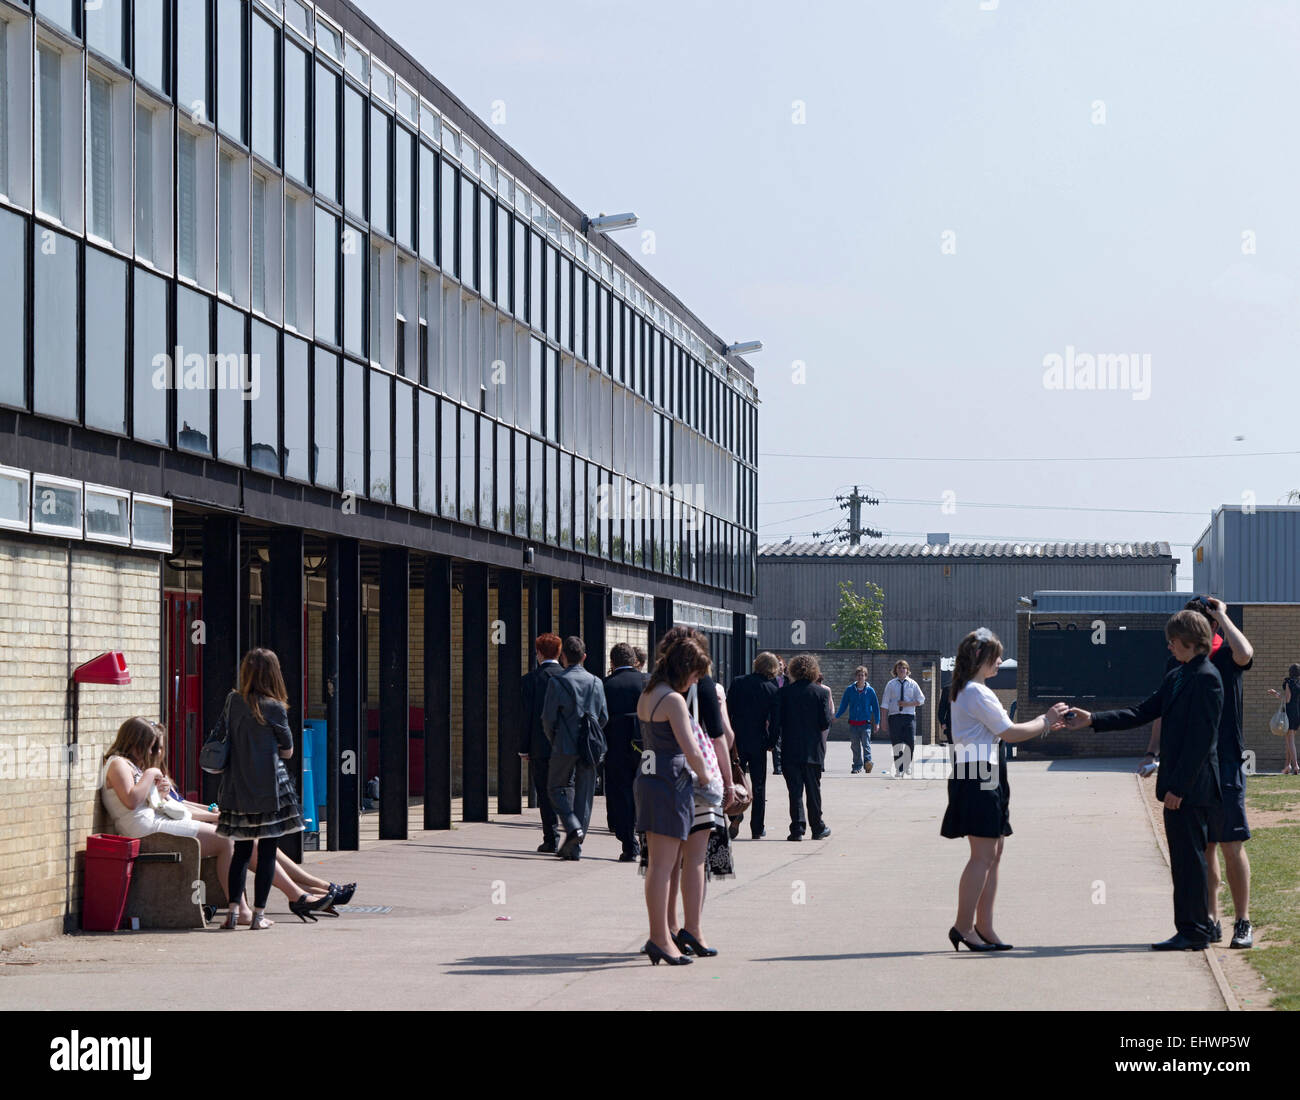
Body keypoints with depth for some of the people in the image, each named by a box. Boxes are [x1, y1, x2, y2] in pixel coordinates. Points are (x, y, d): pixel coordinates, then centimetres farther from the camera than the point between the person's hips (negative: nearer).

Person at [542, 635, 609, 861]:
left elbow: (548, 717, -8)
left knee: (558, 788, 12)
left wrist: (553, 740, 9)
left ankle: (573, 827, -12)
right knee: (584, 794, 8)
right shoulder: (596, 682, 5)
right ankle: (575, 848, 9)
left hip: (565, 747, -4)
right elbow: (604, 717, 8)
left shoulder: (557, 681, -8)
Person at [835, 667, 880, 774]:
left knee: (866, 744, -17)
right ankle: (857, 766, 14)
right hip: (853, 724, 2)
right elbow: (843, 704, 12)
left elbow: (876, 706, 7)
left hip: (865, 723, -2)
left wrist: (877, 722, 5)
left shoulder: (870, 690, 1)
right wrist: (837, 716, 3)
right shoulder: (849, 690, 5)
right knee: (855, 747, 7)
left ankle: (868, 762, -24)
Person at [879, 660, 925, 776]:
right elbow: (885, 703, 5)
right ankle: (898, 770, 3)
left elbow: (921, 700, 9)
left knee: (910, 744, -4)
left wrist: (908, 704, -7)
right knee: (897, 746, -2)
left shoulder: (912, 684, 8)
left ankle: (907, 770, 12)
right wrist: (884, 719, -1)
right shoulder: (891, 684, 6)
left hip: (909, 716, 0)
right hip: (894, 716, 0)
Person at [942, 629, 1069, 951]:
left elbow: (1000, 733, 20)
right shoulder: (977, 692, -14)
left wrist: (1043, 725, 16)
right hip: (978, 777, -11)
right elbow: (1009, 732, -13)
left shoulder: (966, 692, 19)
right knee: (983, 855, -8)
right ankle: (963, 926, -5)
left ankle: (984, 927, 13)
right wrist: (1045, 721, -1)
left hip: (985, 777, 11)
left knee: (993, 854, 11)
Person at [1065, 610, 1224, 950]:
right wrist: (1092, 720, 12)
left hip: (1193, 786, -10)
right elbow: (1141, 713, 18)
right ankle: (1193, 930, 17)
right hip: (1177, 784, 10)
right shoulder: (1176, 677, 16)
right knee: (1184, 858, 12)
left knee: (1190, 857, -5)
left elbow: (1201, 737, -18)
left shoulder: (1206, 678, -14)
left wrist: (1179, 786, -19)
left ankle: (1194, 932, 0)